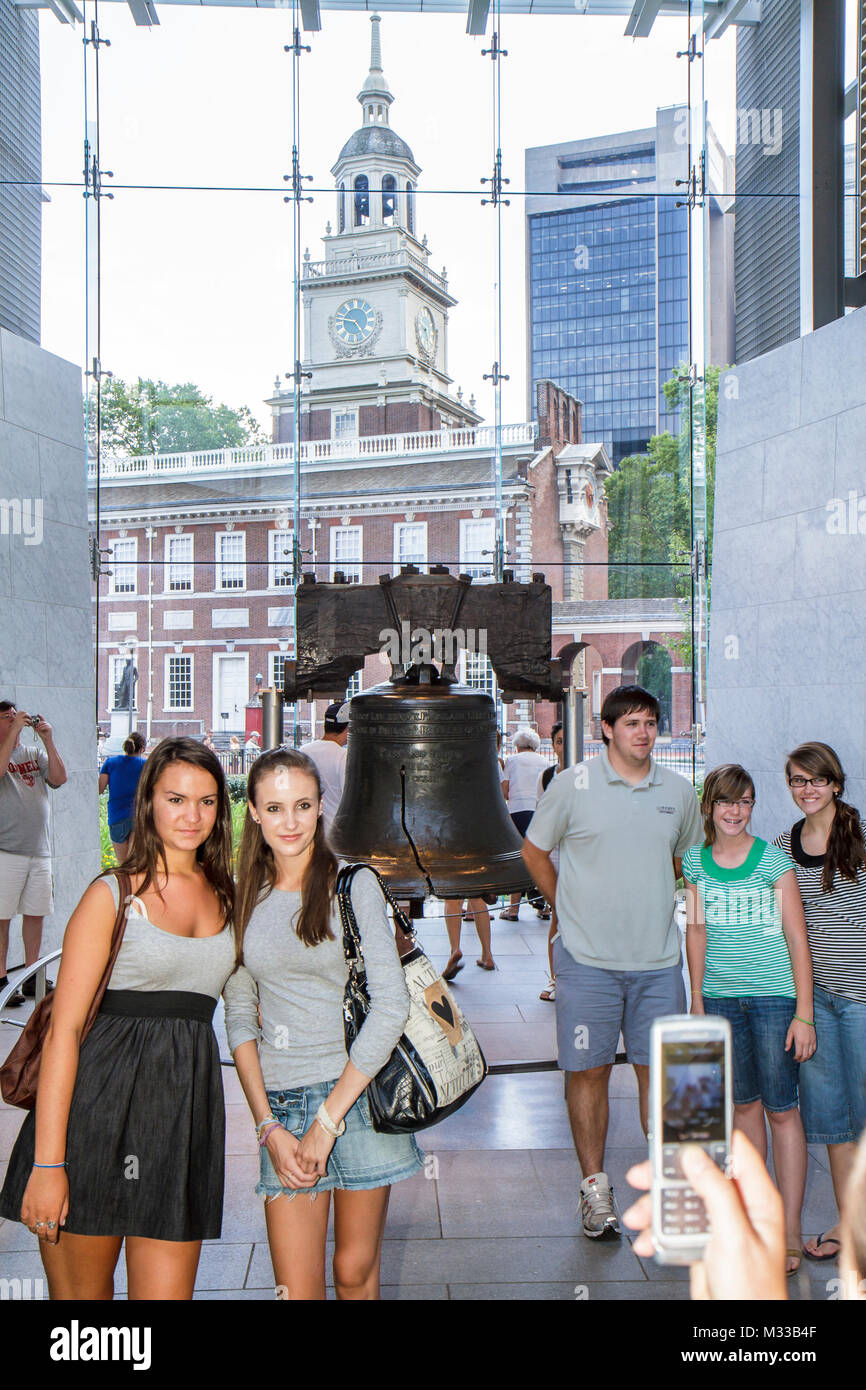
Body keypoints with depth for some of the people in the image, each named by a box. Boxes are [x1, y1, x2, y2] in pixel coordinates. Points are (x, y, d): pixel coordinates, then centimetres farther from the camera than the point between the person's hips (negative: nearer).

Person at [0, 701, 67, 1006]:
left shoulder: (35, 753, 12)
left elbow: (59, 778, -1)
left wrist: (47, 739, -7)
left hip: (39, 850, 5)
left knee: (35, 914, 10)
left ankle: (32, 978, 20)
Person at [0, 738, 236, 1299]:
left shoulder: (225, 896, 11)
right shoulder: (114, 894, -4)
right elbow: (63, 1029, -9)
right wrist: (47, 1162, -15)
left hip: (186, 1108, 4)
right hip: (99, 1107, -4)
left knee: (167, 1291, 2)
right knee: (81, 1290, 8)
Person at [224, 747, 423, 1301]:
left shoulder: (352, 884, -5)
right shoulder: (246, 899, 5)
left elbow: (392, 1005, -11)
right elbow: (240, 1019, 7)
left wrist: (329, 1118, -13)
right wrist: (268, 1126, -3)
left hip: (360, 1091, -2)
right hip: (281, 1103, 2)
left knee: (356, 1269, 10)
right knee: (296, 1289, 0)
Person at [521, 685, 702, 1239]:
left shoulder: (680, 792, 7)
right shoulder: (572, 785, -3)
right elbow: (534, 851, 8)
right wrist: (570, 908, 6)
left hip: (659, 959, 2)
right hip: (588, 958, -2)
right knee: (588, 1071, 4)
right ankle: (595, 1186, 18)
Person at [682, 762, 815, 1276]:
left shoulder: (772, 859, -7)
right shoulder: (696, 861, 4)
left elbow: (797, 938, -7)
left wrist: (804, 1013, -10)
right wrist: (697, 998, 8)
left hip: (774, 994, -3)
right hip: (721, 995, 4)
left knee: (781, 1108, -2)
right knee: (743, 1103, 13)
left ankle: (790, 1230, 5)